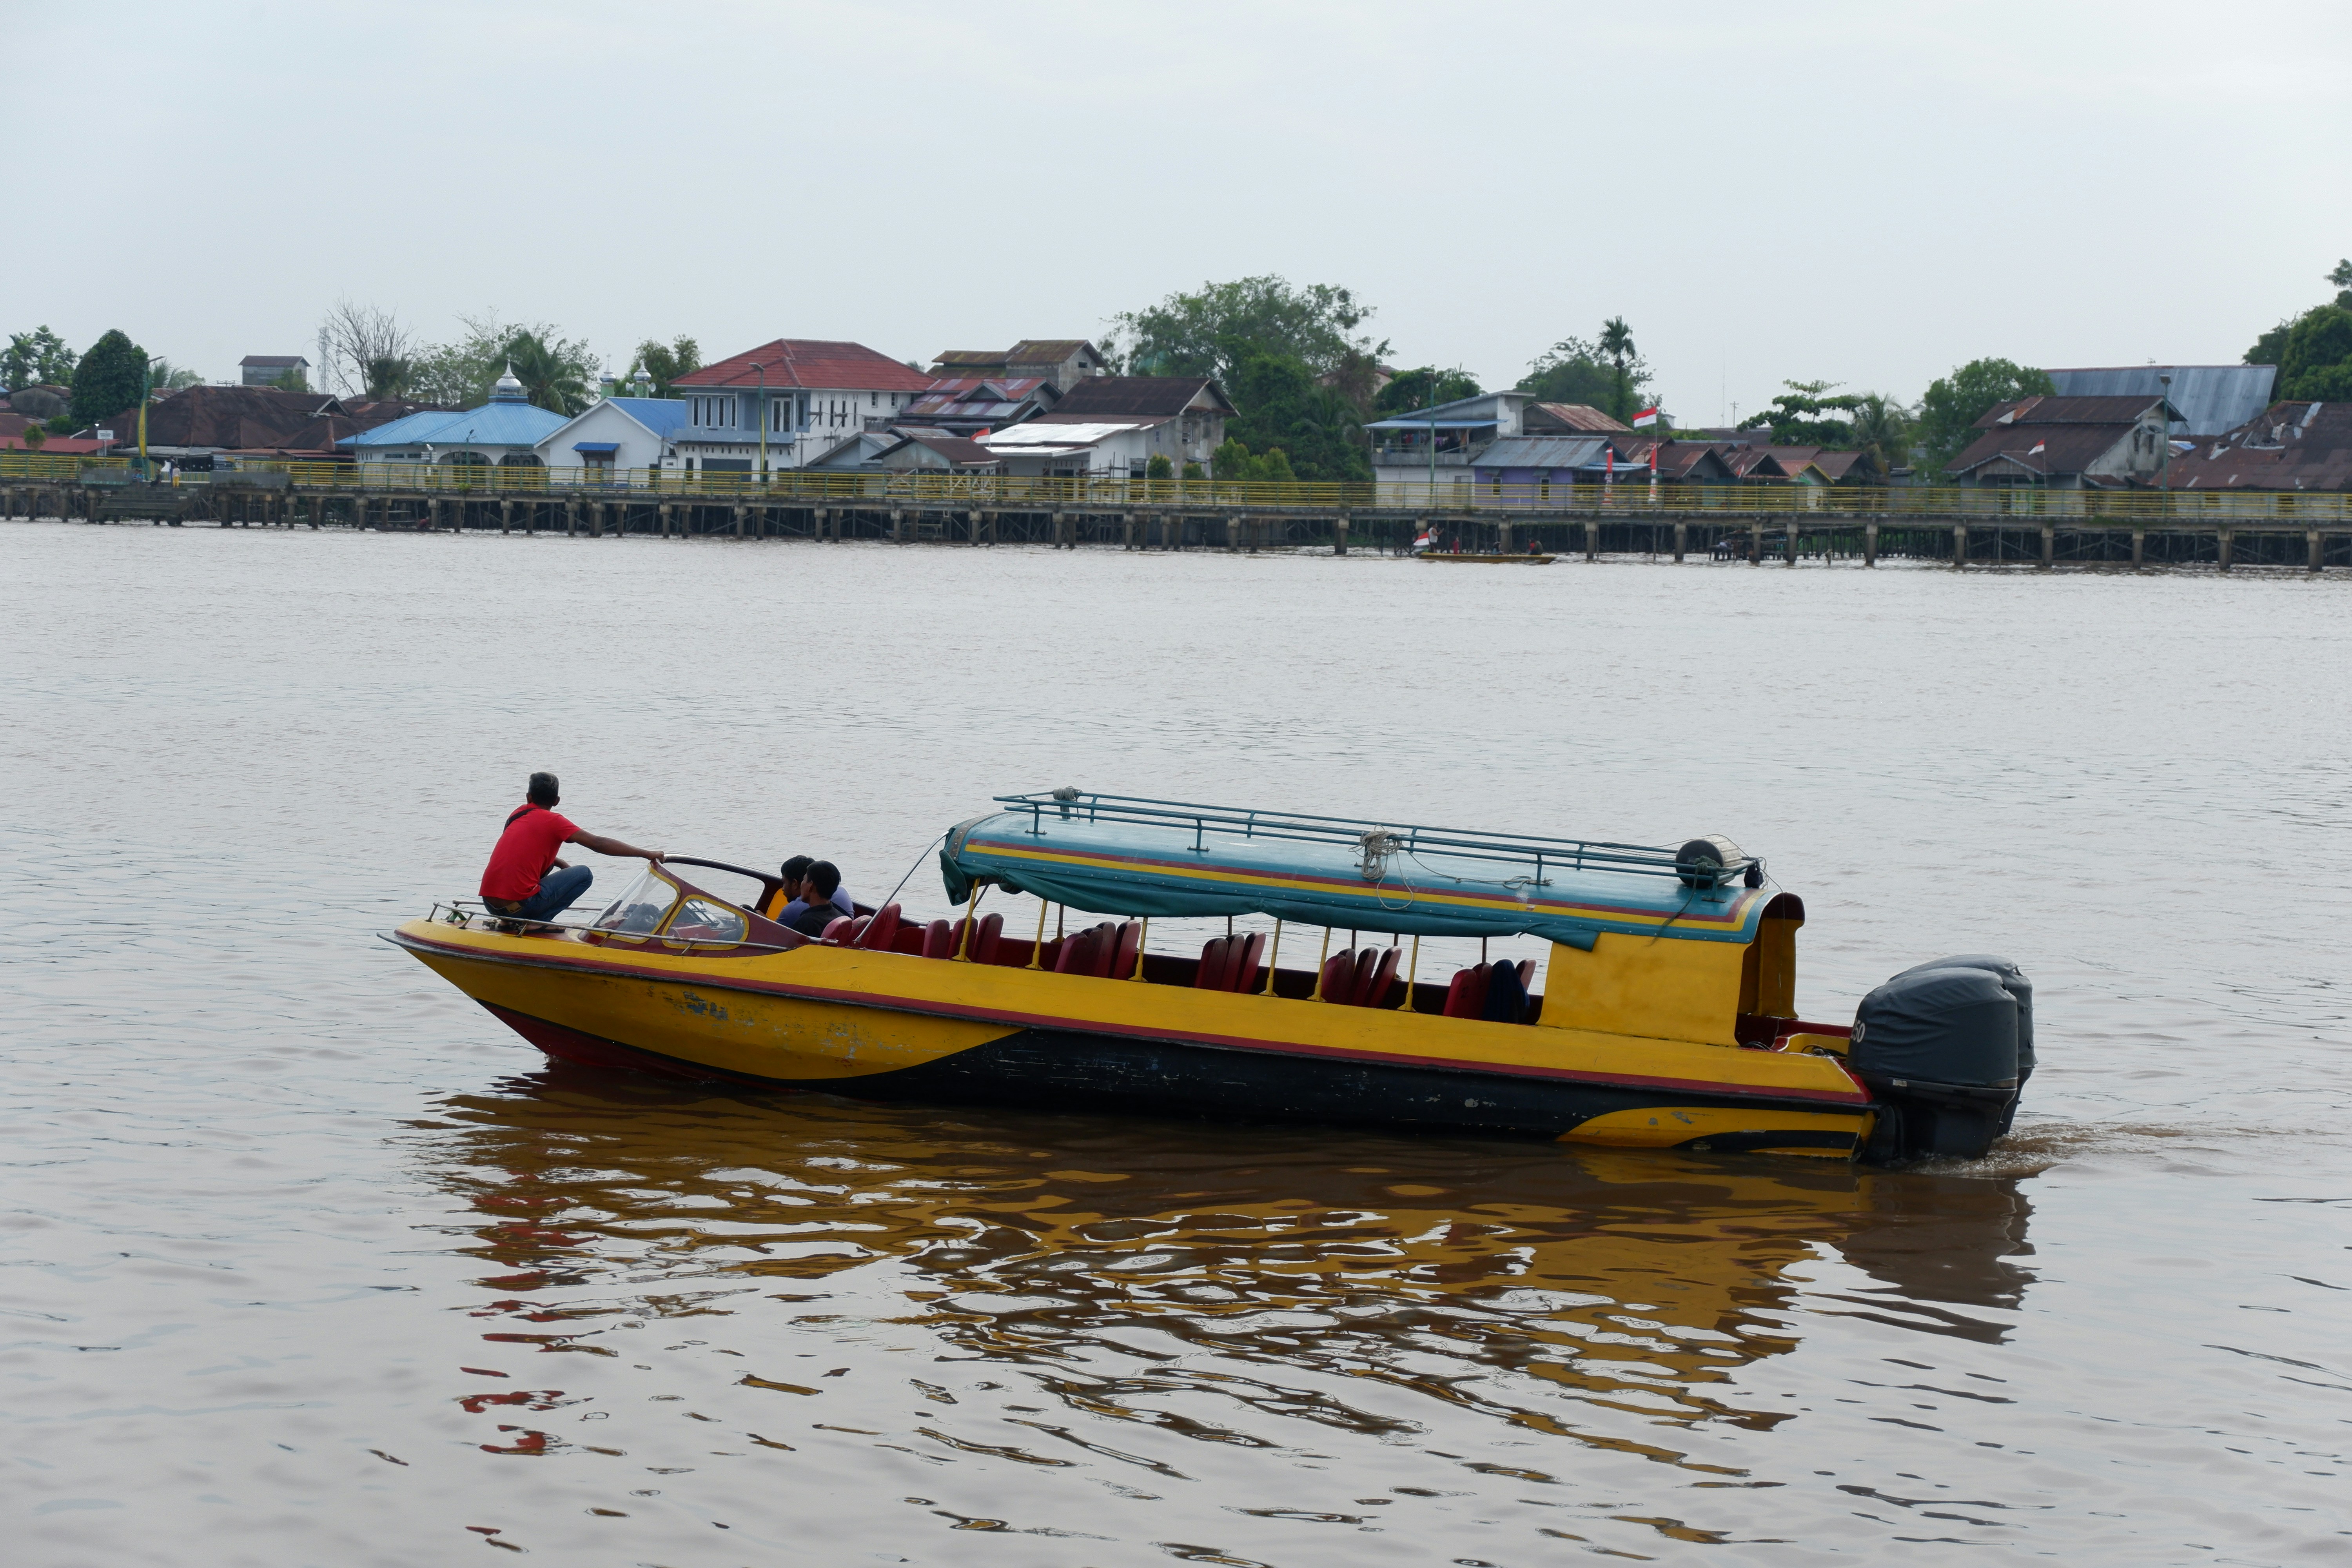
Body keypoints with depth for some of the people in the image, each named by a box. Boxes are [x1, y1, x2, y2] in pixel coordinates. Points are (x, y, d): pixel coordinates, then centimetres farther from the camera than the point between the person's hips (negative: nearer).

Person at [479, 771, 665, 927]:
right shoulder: (553, 822, -3)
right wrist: (646, 854, -5)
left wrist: (563, 866, 26)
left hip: (489, 903, 7)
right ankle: (539, 922, -3)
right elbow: (598, 844, -7)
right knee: (585, 874, 4)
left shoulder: (519, 814, 16)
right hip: (519, 904, -7)